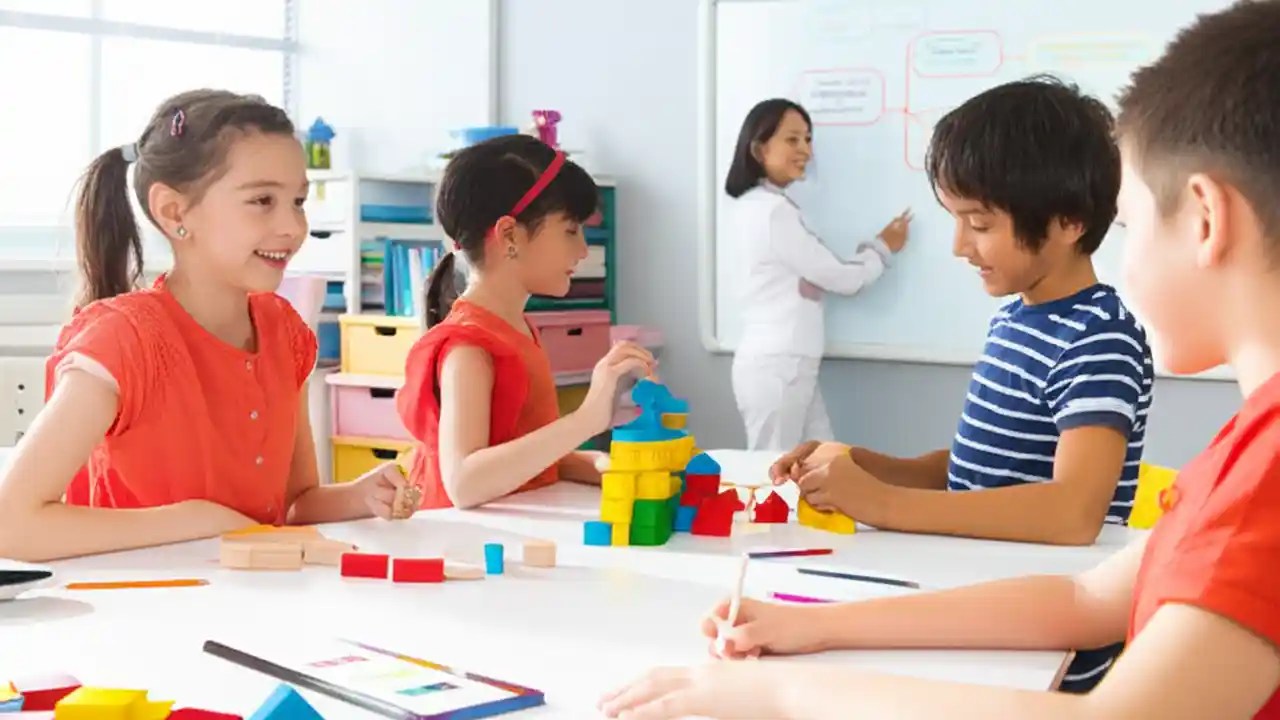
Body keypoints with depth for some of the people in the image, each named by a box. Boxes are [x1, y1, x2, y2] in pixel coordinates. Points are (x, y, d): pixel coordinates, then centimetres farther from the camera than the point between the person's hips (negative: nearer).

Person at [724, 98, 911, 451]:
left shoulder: (748, 208, 13)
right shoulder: (775, 212, -16)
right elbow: (842, 278, -9)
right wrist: (883, 247, 9)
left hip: (785, 364, 9)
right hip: (777, 366, -9)